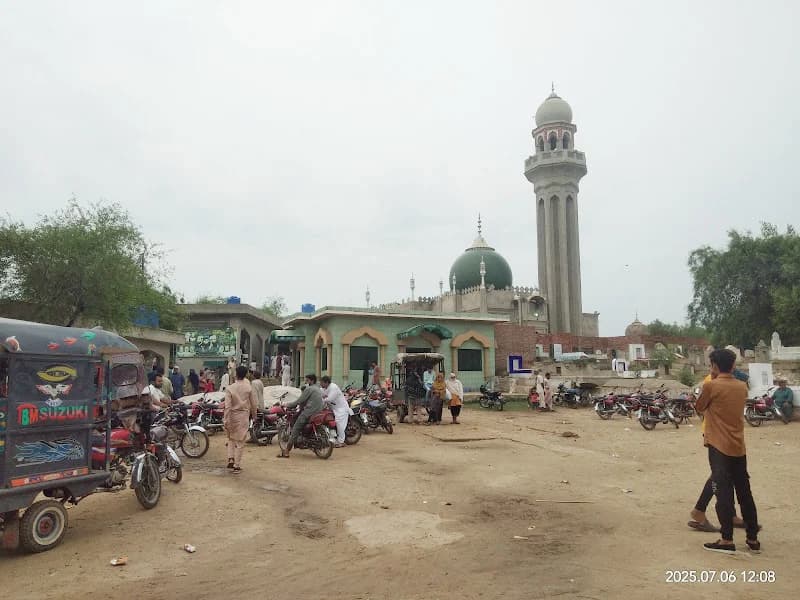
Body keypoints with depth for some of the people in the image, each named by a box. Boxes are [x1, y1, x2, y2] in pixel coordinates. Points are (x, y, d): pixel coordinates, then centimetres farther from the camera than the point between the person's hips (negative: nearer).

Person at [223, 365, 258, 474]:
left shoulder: (230, 388, -9)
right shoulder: (249, 387, -6)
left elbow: (228, 406, -13)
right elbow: (253, 404, 1)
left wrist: (226, 420, -11)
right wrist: (254, 415, 17)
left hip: (232, 416, 1)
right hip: (244, 416, 0)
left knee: (231, 439, 21)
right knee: (240, 442, 5)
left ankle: (230, 460, 10)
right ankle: (237, 466, 7)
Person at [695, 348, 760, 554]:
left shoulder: (711, 386, -11)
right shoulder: (742, 386, 6)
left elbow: (699, 408, 2)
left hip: (719, 447, -6)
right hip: (739, 448, 6)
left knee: (723, 493, -2)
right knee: (745, 493, 13)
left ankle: (727, 540, 1)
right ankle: (753, 539, 21)